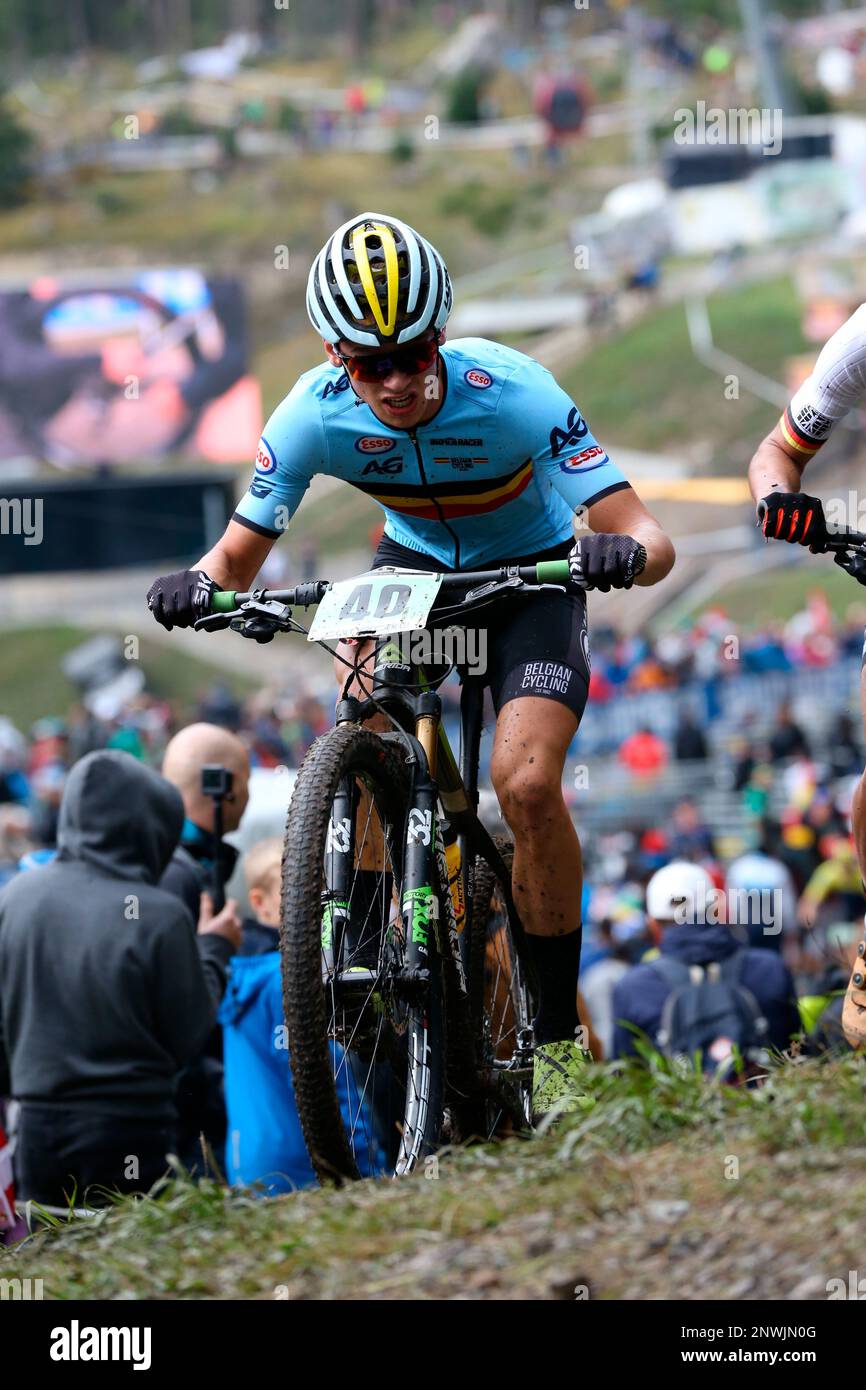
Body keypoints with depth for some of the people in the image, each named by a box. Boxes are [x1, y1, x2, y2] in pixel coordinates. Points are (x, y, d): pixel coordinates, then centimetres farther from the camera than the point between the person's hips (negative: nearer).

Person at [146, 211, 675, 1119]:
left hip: (532, 573, -3)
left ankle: (556, 1031, -6)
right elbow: (241, 550, -15)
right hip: (414, 559, 3)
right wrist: (201, 585, -38)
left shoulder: (512, 395, -33)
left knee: (527, 784, -22)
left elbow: (652, 545, -34)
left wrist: (620, 552, -58)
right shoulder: (316, 414, -25)